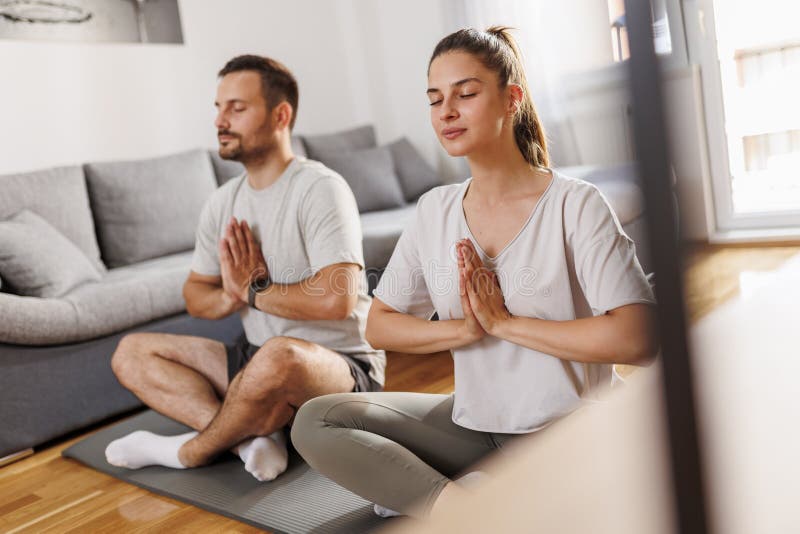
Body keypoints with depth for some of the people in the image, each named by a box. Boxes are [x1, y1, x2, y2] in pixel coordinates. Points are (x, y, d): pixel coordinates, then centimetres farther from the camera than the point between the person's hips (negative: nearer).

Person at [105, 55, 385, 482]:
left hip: (341, 366, -7)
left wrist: (254, 292, -13)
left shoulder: (320, 189, -15)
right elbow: (195, 297, 12)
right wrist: (232, 296, -12)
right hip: (256, 361, 8)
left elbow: (337, 299, -28)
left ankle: (189, 452, -10)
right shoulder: (223, 202, 8)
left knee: (279, 355, -40)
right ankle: (251, 437, -18)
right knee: (131, 352, 2)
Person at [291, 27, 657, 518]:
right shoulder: (435, 211, 3)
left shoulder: (576, 205, -11)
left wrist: (504, 322, -17)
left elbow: (637, 339, -21)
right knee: (315, 421, -11)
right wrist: (465, 329, -12)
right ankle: (458, 504, -16)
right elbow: (379, 326, 6)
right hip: (472, 423, 6)